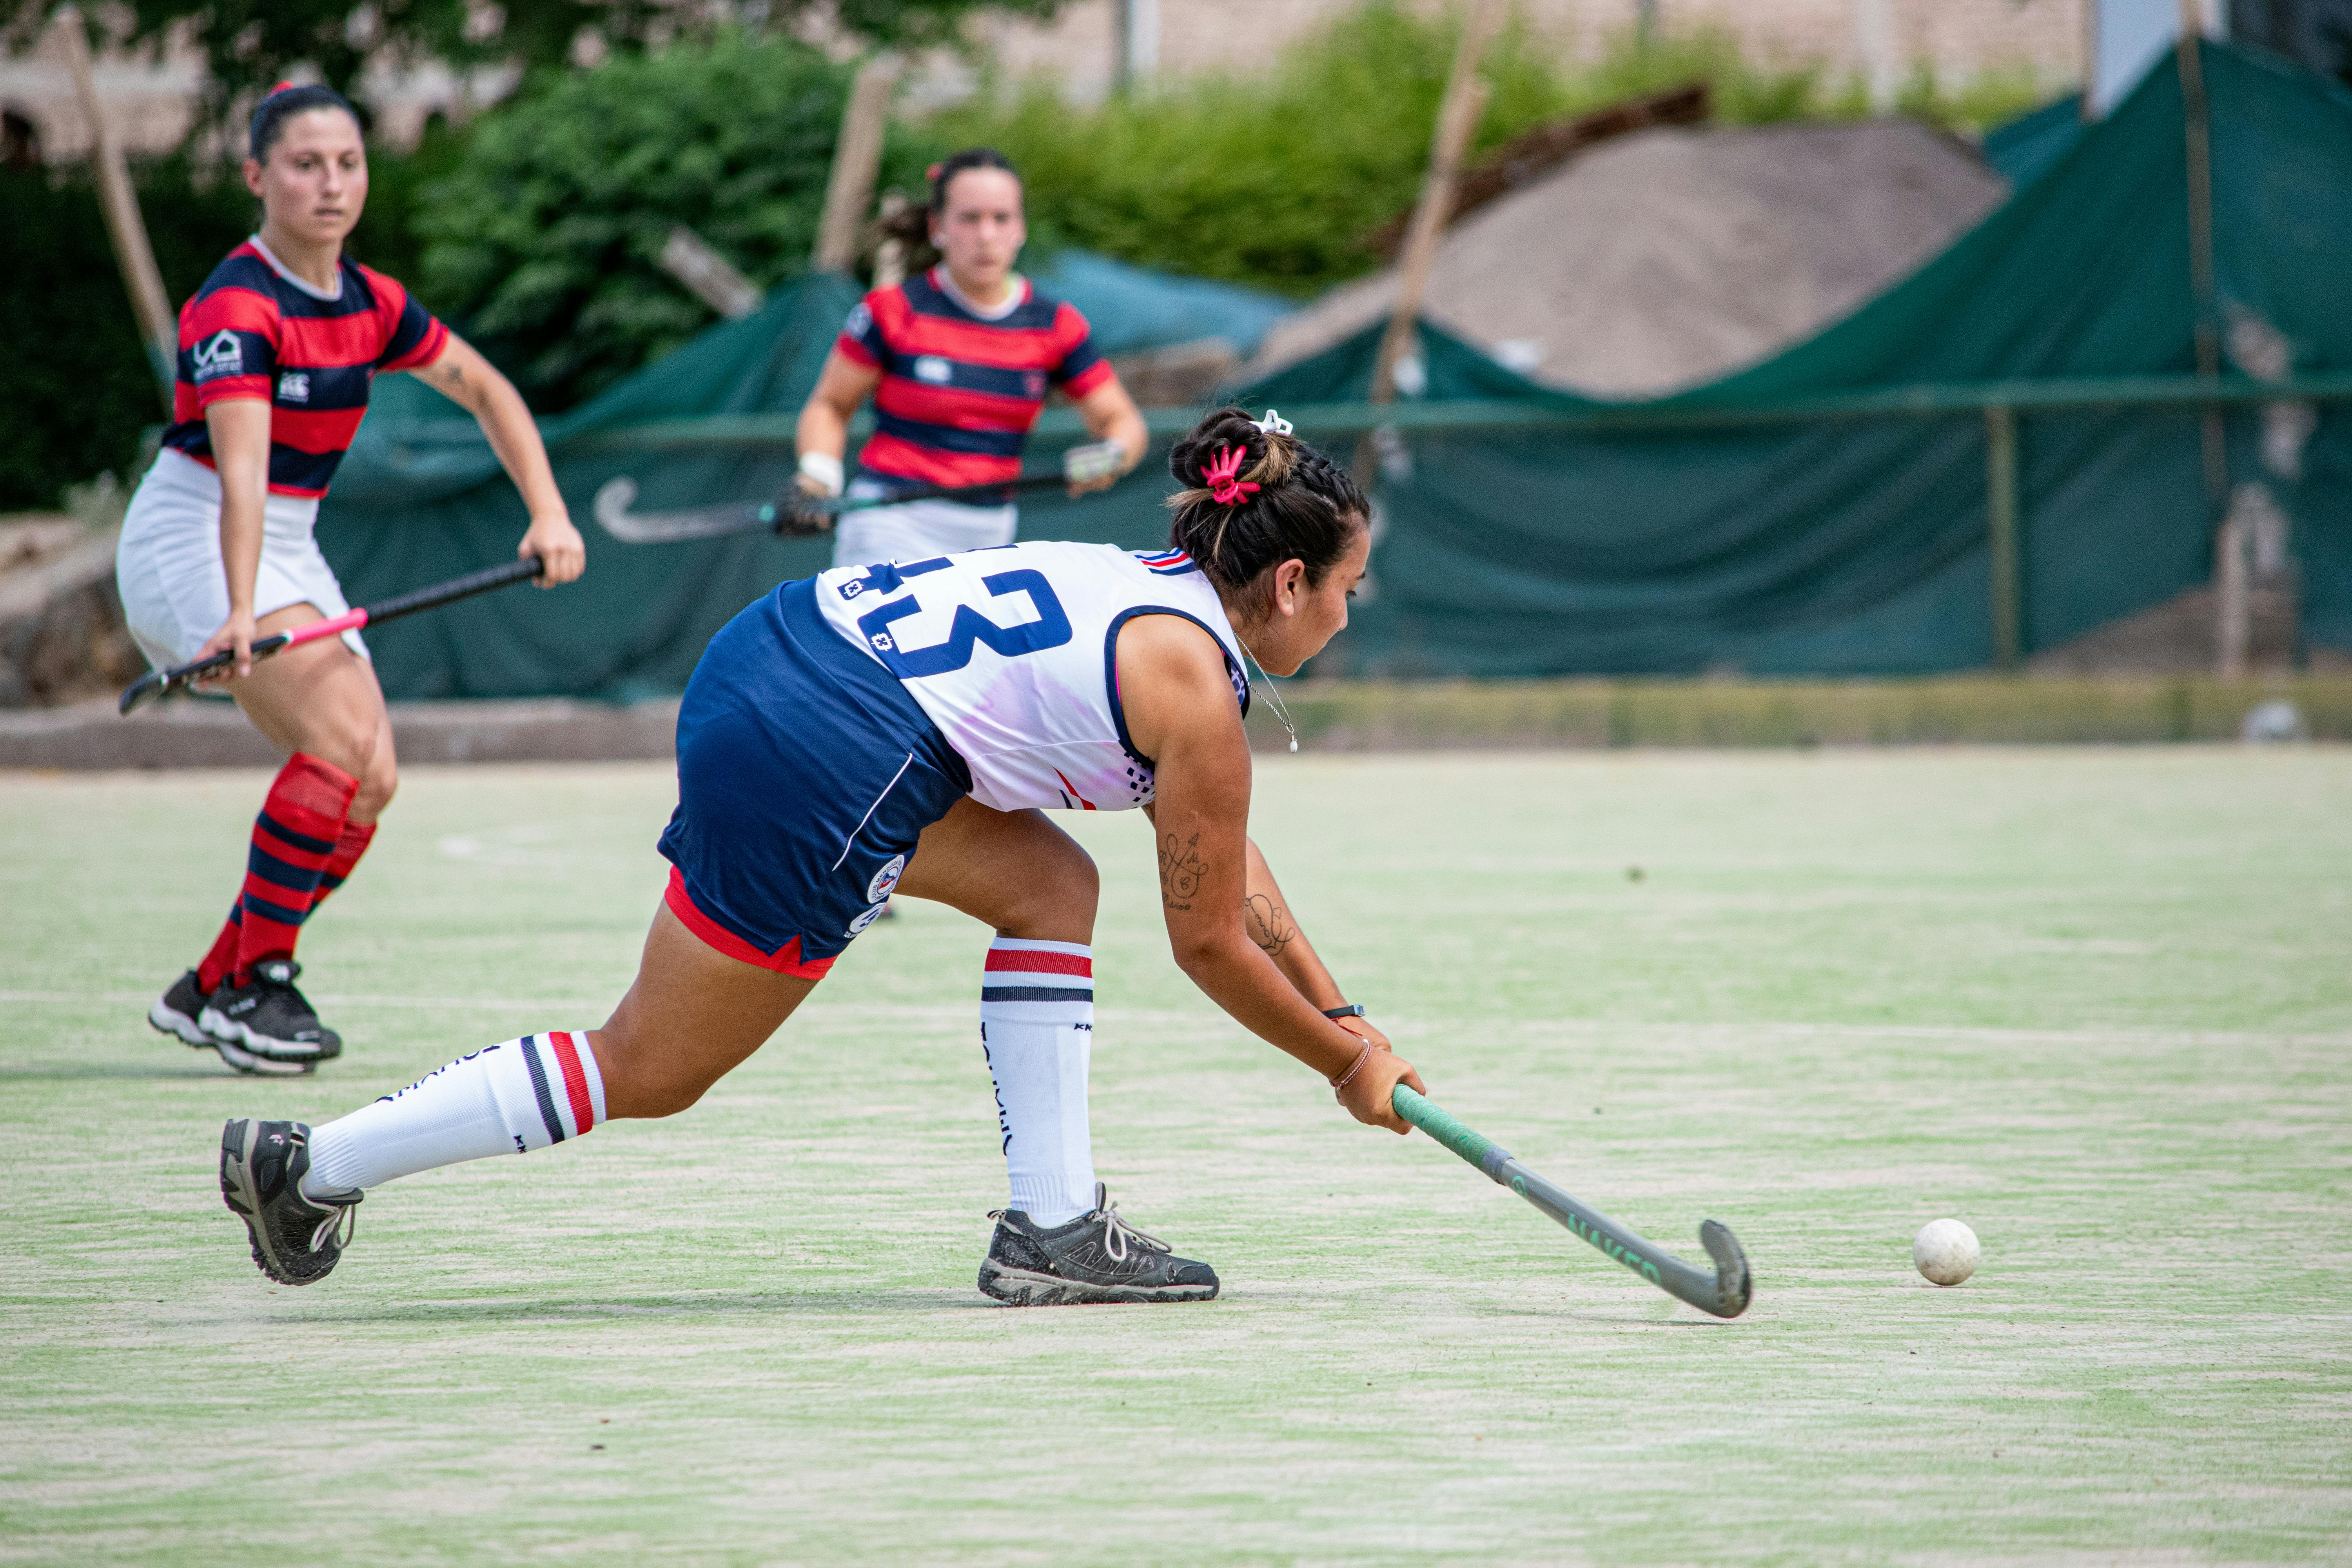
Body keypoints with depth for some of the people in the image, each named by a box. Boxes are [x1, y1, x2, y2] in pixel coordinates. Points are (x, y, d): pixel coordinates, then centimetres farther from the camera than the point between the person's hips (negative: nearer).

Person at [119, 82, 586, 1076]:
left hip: (289, 550, 8)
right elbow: (241, 471, -34)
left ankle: (210, 991, 7)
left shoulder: (371, 304, 3)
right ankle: (256, 988, -17)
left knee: (371, 782, -2)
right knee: (340, 734, -26)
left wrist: (548, 513, 2)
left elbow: (486, 391, 15)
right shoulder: (238, 308, -21)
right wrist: (242, 612, -48)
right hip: (191, 542, -8)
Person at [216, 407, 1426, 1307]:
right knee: (648, 1073, 2)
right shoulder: (1195, 689, -6)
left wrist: (1345, 1020, 30)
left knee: (1051, 889, 16)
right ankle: (312, 1167, 5)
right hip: (810, 775, -10)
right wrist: (1348, 1068, 14)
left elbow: (1232, 876, 29)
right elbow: (1208, 944, 1)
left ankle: (1051, 1229, 12)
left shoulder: (1158, 592, 21)